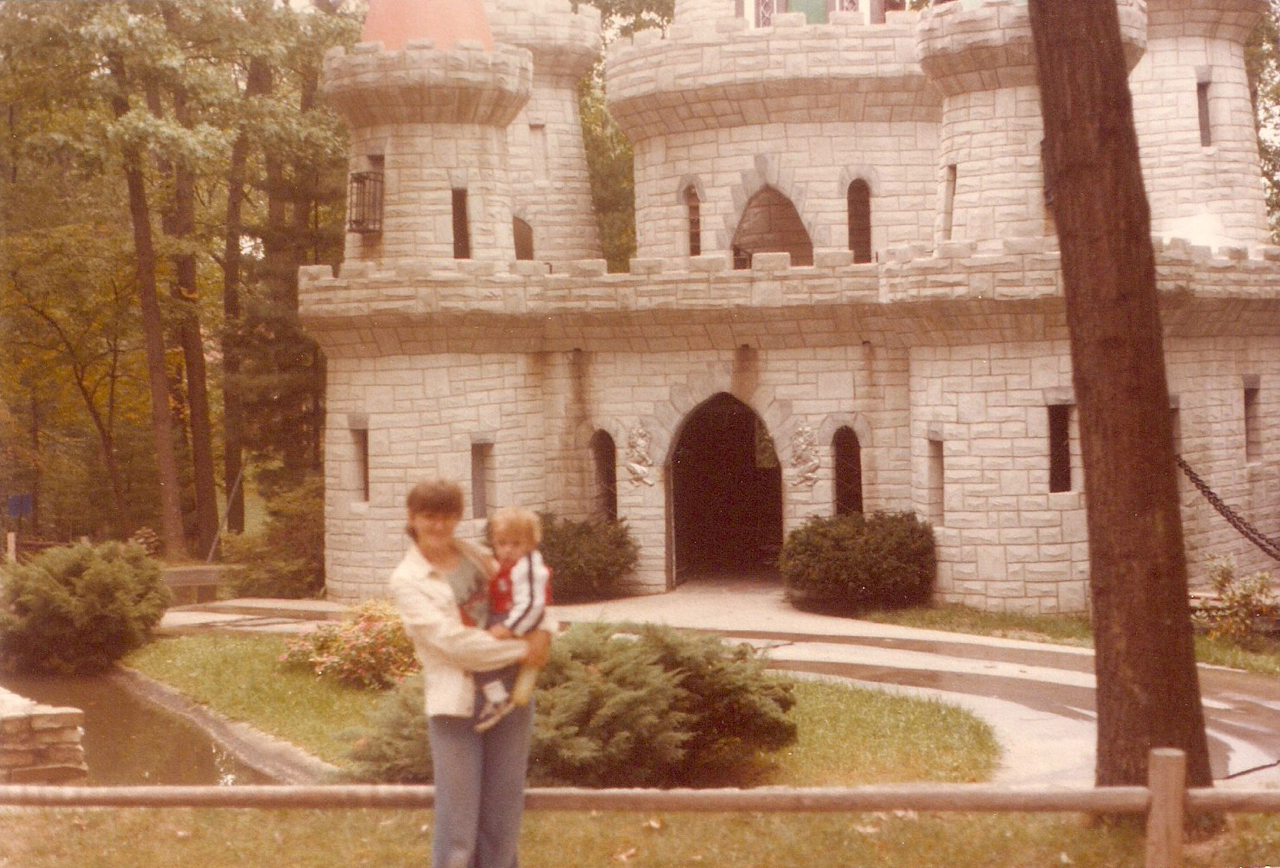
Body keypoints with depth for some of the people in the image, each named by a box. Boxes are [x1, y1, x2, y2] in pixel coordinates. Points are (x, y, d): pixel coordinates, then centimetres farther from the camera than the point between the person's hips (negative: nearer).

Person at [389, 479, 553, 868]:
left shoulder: (477, 557, 12)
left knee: (503, 822, 9)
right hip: (457, 702, -5)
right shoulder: (407, 580, -4)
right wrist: (521, 650, -15)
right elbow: (450, 639, -14)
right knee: (457, 826, -3)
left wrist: (543, 630, -5)